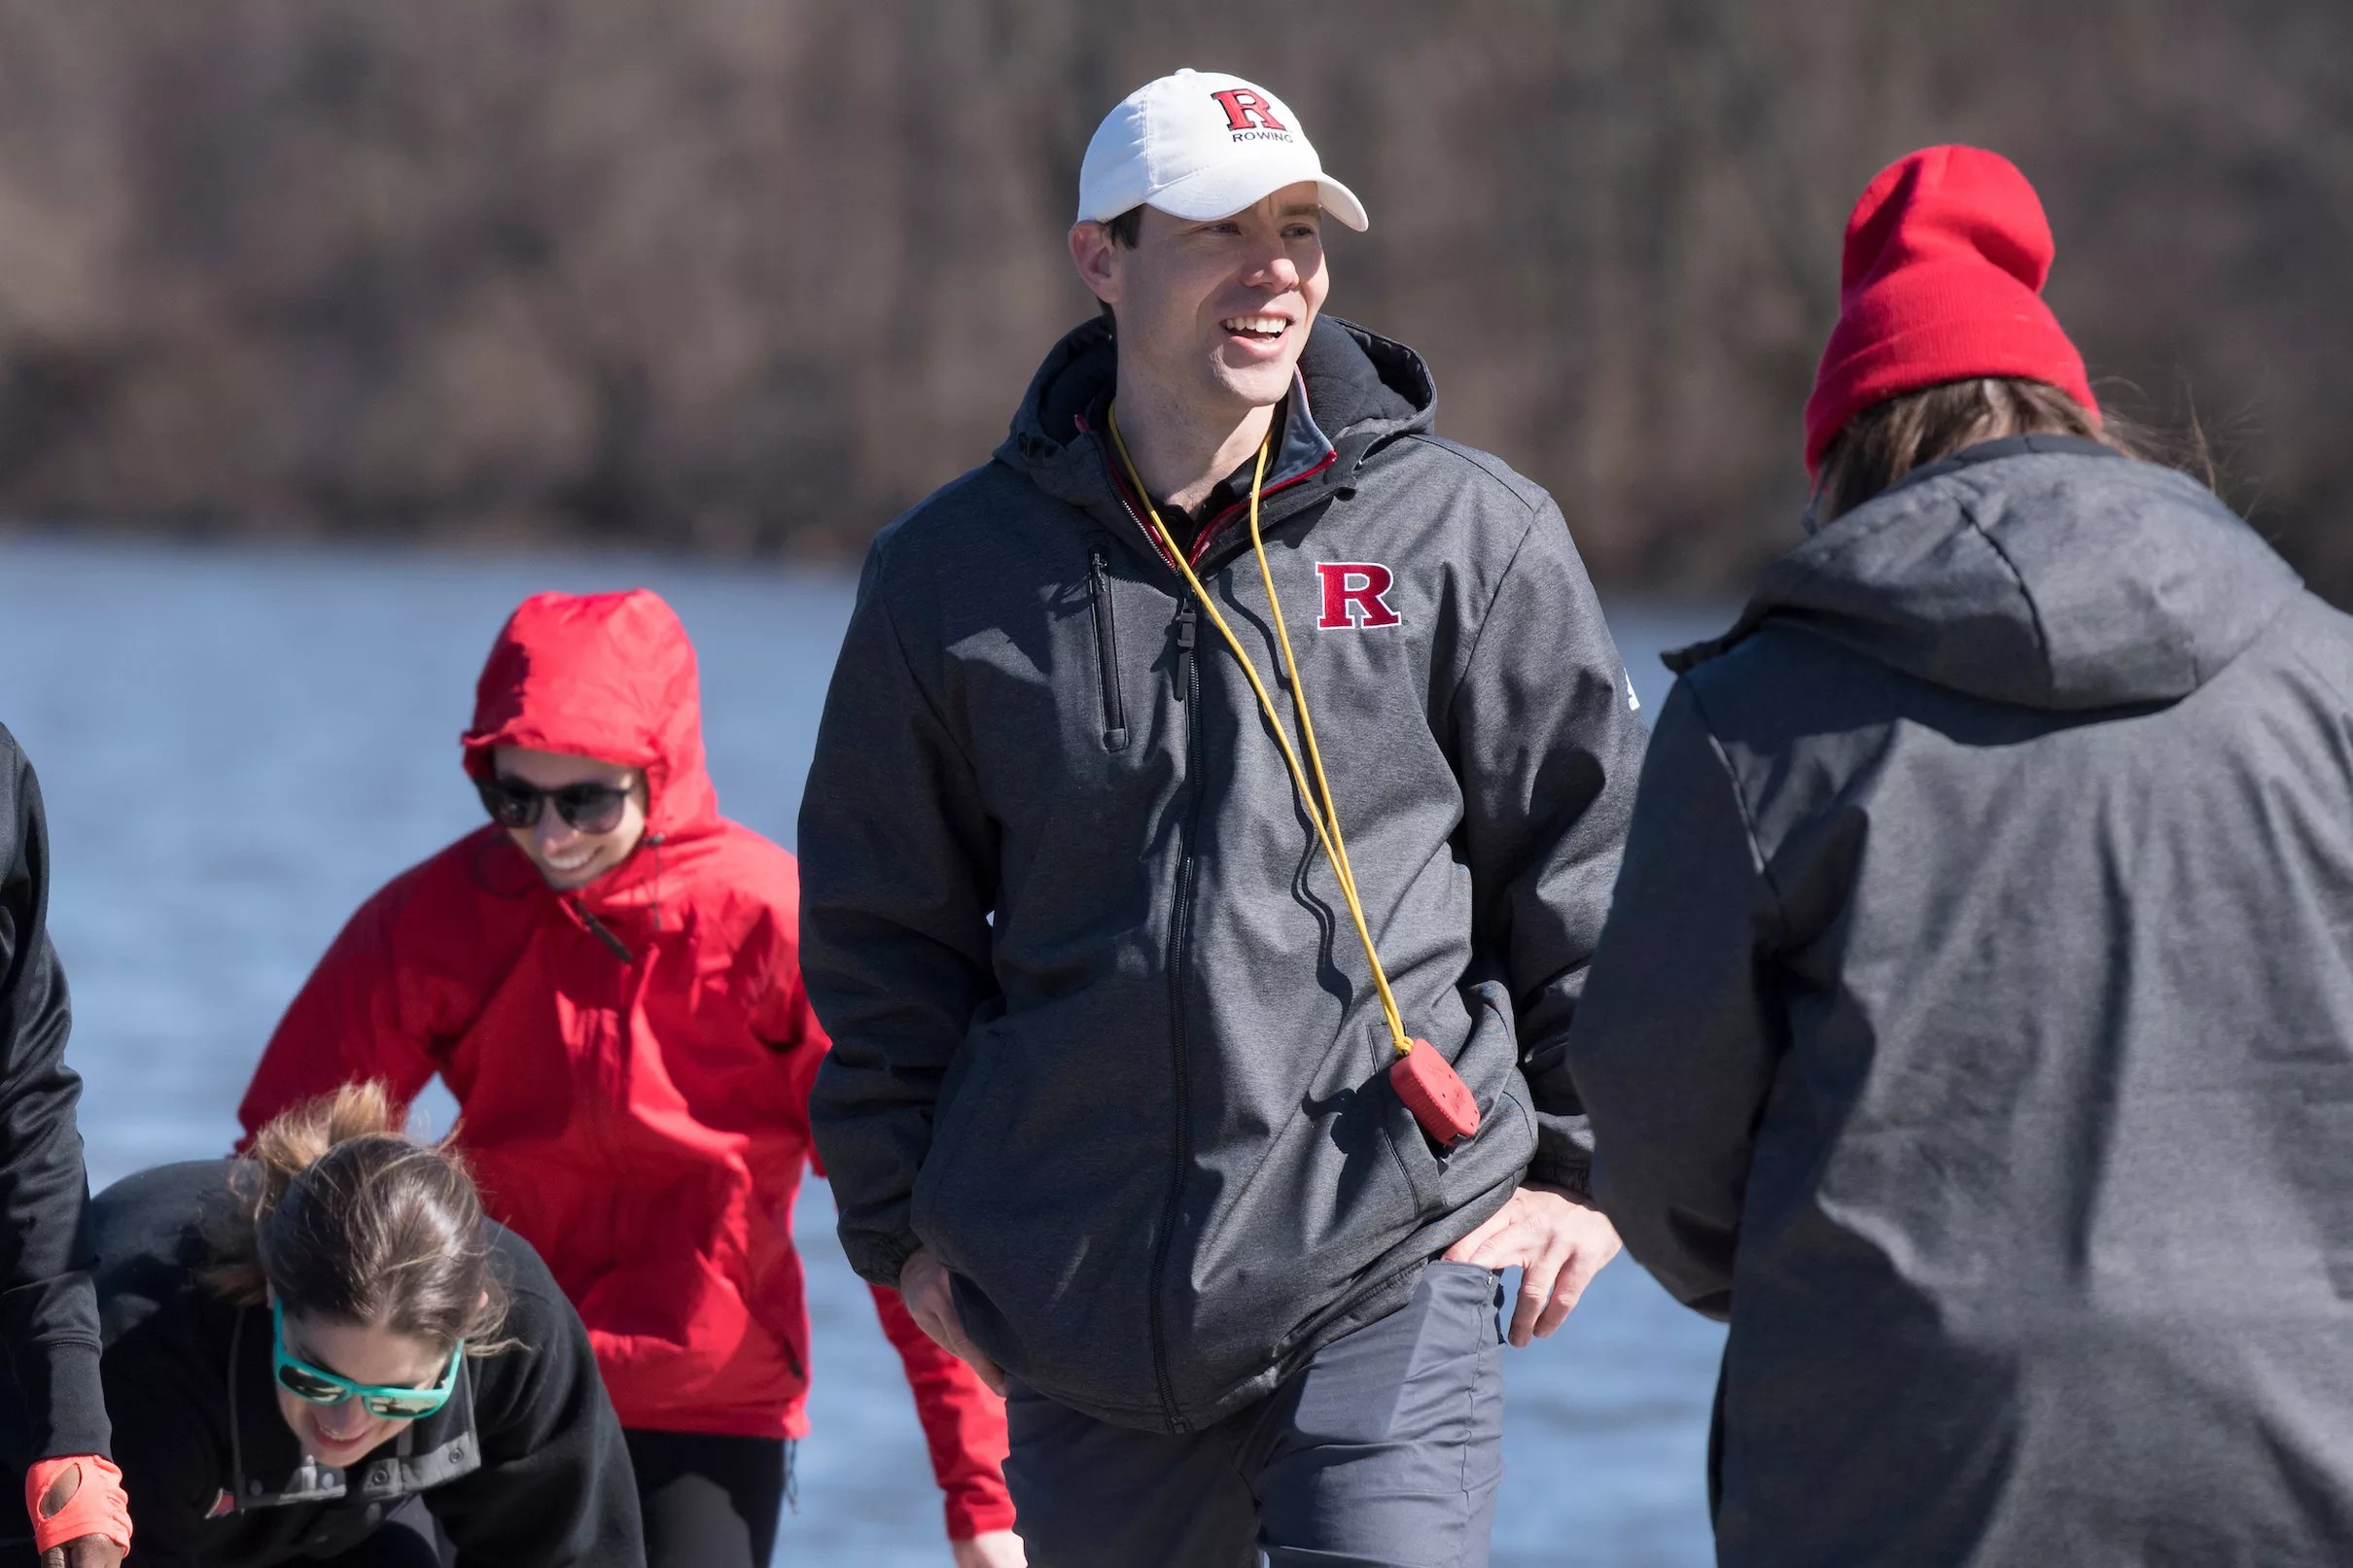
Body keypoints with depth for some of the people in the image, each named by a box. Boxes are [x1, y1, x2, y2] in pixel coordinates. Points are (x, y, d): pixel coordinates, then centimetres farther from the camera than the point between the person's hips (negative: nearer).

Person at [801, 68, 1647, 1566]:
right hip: (1084, 1306, 3)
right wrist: (903, 1217, 9)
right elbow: (884, 930, 14)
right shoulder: (955, 572, 6)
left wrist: (1584, 1159, 4)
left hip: (1390, 1268, -2)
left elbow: (1591, 851, 7)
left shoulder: (1466, 531, 2)